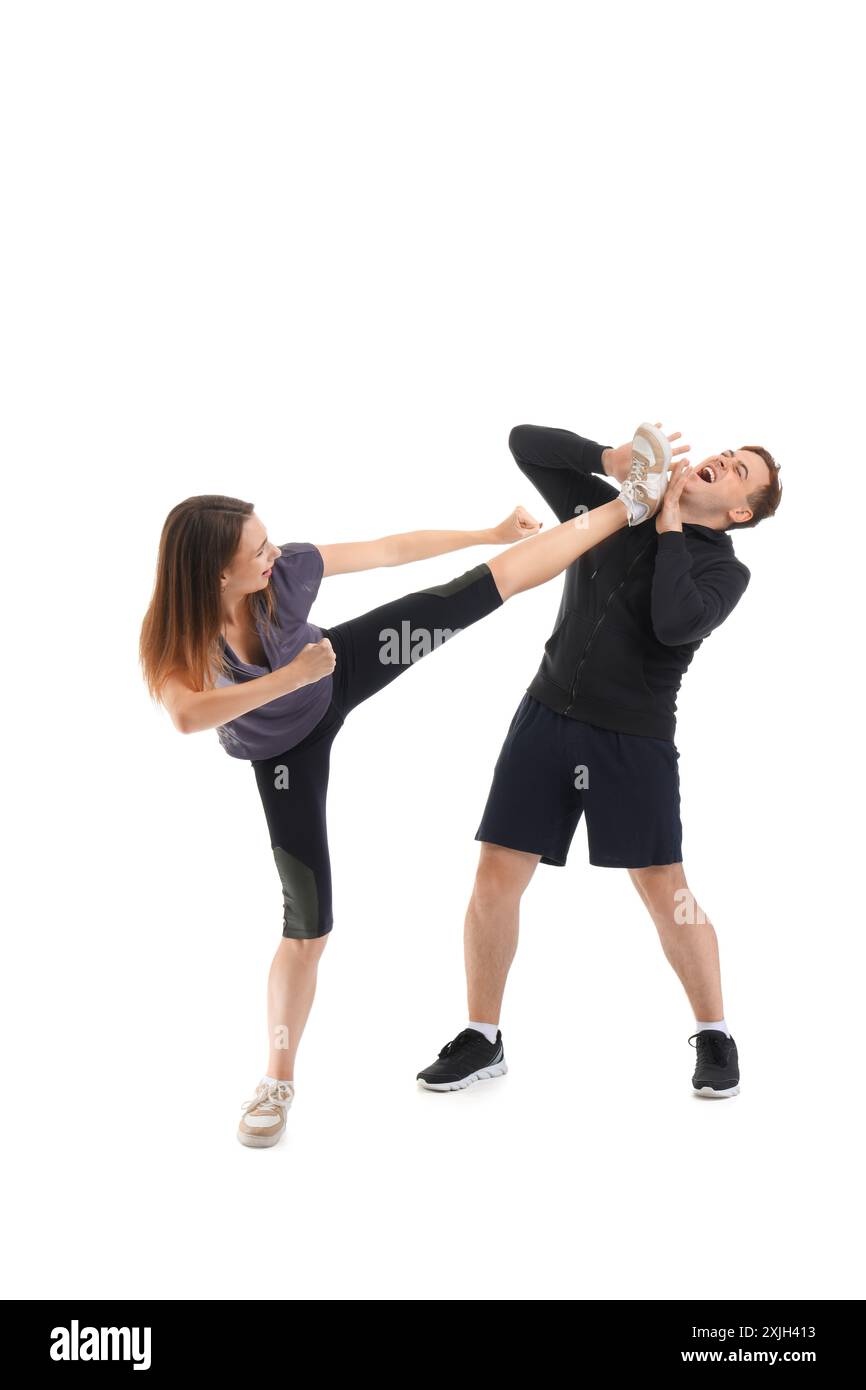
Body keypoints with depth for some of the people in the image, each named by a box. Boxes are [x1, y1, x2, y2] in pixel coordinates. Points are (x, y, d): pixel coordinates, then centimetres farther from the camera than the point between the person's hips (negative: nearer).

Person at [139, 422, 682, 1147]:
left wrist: (490, 533, -8)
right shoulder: (172, 638, -33)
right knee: (307, 914, -3)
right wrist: (291, 678, -51)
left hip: (339, 671, 2)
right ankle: (280, 1079, 14)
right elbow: (188, 716, -52)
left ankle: (634, 502, 5)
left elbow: (394, 548, -17)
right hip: (285, 751, -2)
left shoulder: (285, 570, -28)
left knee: (486, 583, -6)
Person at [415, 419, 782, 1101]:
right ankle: (481, 1040, 14)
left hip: (636, 739, -2)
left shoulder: (724, 567, 1)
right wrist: (608, 458, -8)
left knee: (666, 892, -2)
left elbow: (677, 624, -21)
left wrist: (670, 529, -10)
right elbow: (525, 442, 6)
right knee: (496, 878, -1)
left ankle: (715, 1037, 20)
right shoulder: (612, 508, 9)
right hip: (548, 716, 3)